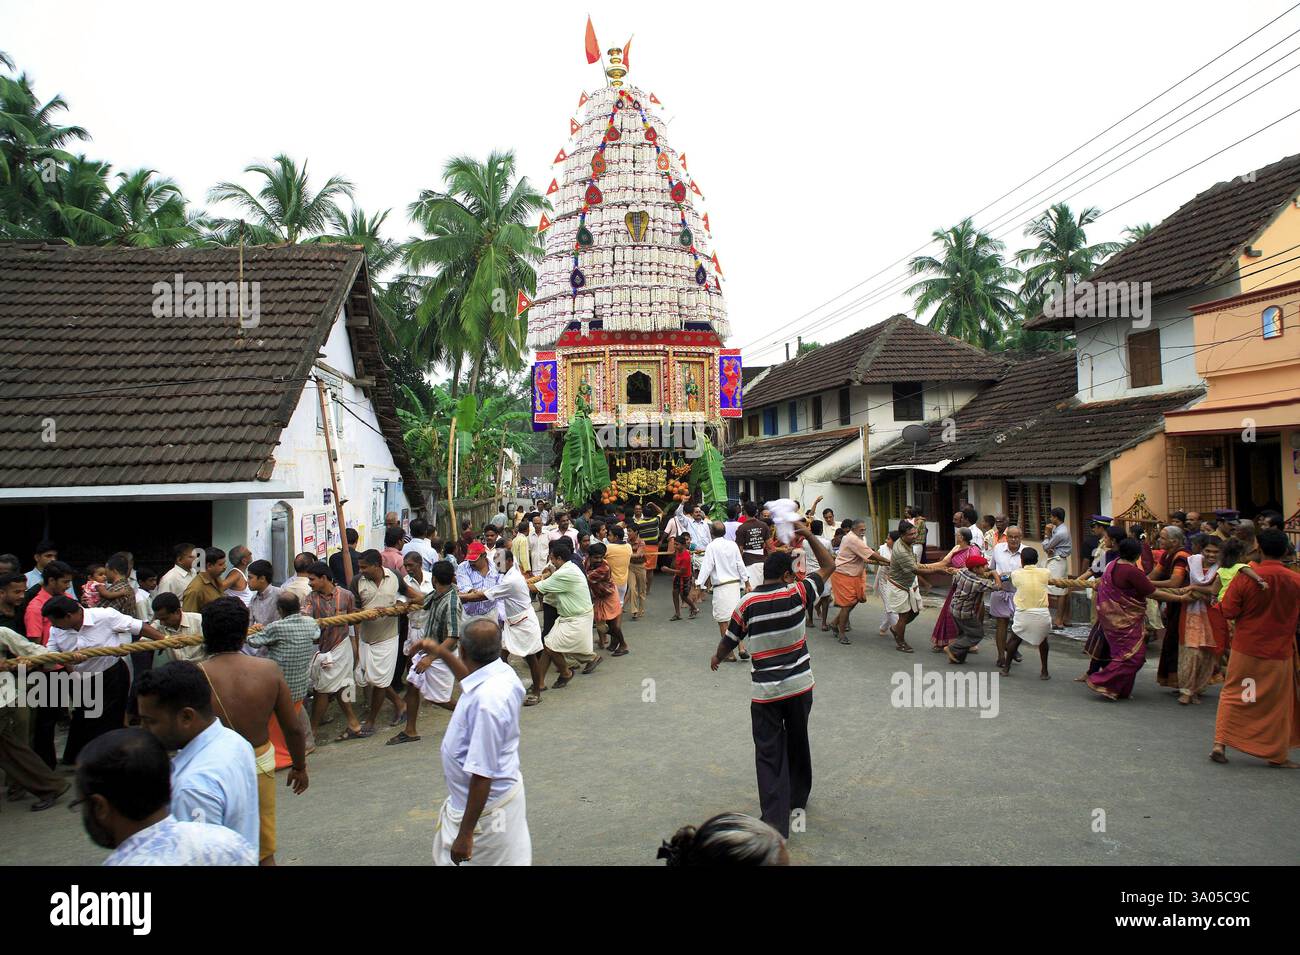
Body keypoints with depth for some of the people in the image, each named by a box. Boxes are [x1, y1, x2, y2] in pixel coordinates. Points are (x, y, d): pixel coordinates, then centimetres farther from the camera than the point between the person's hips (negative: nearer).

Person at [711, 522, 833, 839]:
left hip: (765, 691, -2)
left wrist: (717, 657, 24)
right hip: (799, 684, 2)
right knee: (798, 741, 22)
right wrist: (808, 534, 7)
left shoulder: (747, 603, -9)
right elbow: (829, 566, 3)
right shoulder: (797, 593, -9)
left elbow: (730, 640, 3)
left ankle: (775, 821, -3)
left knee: (769, 753, 3)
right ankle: (798, 798, 41)